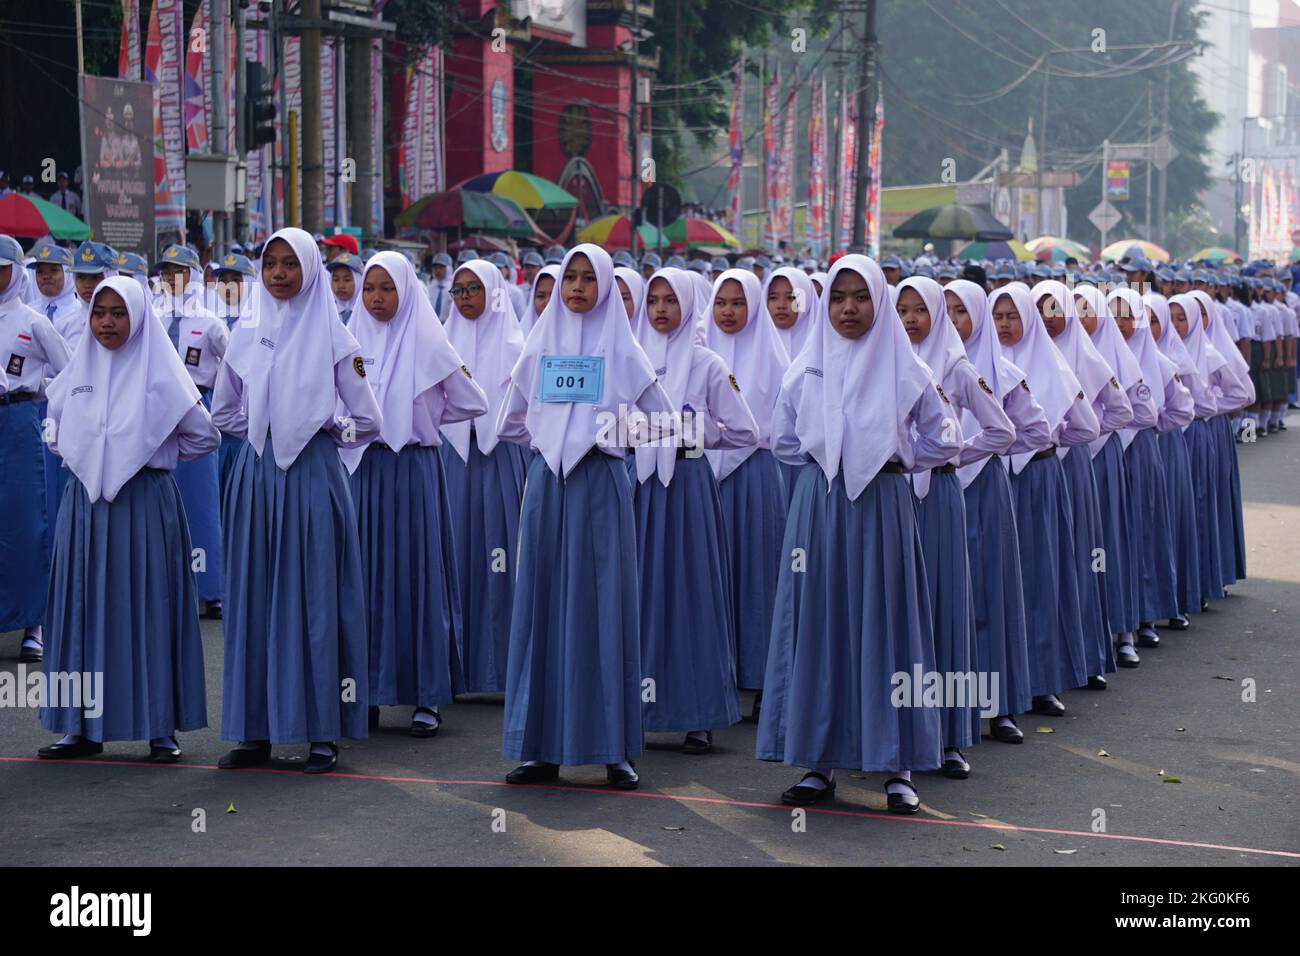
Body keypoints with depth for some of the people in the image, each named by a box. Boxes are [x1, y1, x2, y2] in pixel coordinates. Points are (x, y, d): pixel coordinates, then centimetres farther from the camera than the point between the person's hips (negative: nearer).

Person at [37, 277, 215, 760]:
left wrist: (153, 456, 5)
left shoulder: (160, 374, -3)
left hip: (145, 503, -4)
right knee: (85, 607, 4)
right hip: (86, 504, 4)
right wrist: (83, 459, 10)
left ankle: (162, 728, 3)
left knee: (150, 607, -2)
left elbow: (204, 436, 2)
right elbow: (55, 431, 25)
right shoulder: (77, 372, 8)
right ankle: (84, 726, 10)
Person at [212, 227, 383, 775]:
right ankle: (256, 729, 8)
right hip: (255, 477, 4)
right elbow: (223, 412, 20)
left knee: (315, 598, -3)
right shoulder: (246, 337, 10)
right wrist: (264, 427, 8)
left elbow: (367, 421, 3)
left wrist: (321, 426, -1)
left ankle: (323, 733, 1)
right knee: (254, 598, 3)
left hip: (313, 477, -3)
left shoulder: (333, 339, 0)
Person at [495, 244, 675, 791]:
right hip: (546, 484, 3)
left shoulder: (621, 350, 4)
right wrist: (549, 439, 13)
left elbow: (663, 419, 9)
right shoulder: (540, 346, 11)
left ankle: (615, 750, 0)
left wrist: (612, 434, 9)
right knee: (542, 606, 1)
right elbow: (509, 424, 21)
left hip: (601, 485, -3)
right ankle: (542, 747, 6)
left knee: (603, 607, -4)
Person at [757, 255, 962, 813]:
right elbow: (783, 440, 17)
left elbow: (943, 441, 7)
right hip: (818, 507, 2)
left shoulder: (905, 369, 2)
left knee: (884, 623, -2)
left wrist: (893, 456, 4)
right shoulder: (806, 369, 7)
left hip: (882, 507, -2)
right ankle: (820, 761, 7)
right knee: (817, 624, 1)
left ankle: (898, 766, 3)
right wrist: (824, 459, 7)